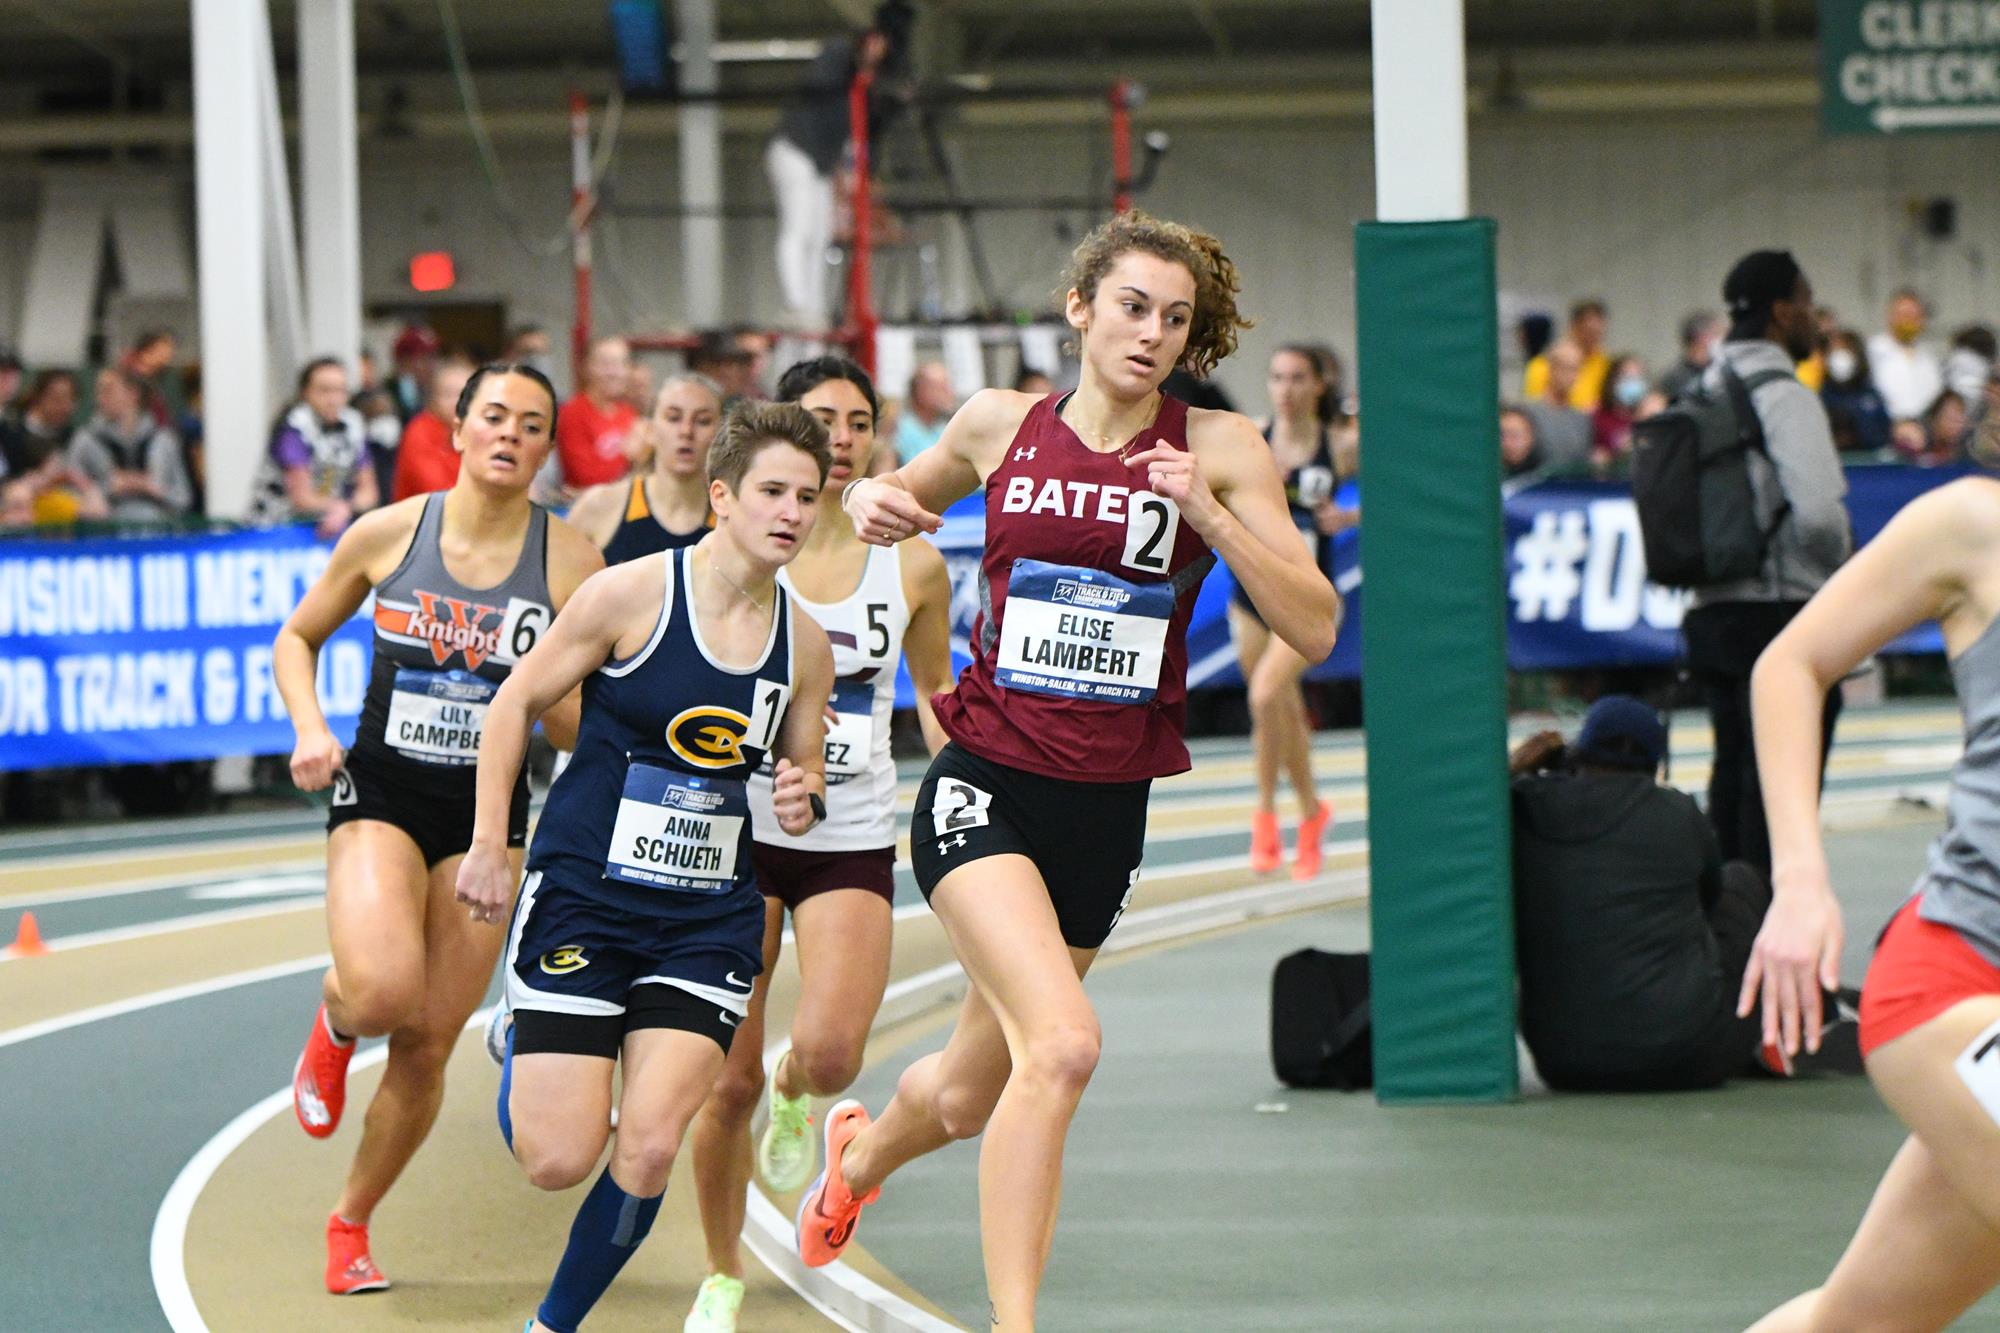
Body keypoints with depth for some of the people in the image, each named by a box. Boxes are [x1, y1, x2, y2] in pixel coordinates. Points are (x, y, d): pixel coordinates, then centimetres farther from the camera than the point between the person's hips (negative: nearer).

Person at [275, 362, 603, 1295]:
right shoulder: (387, 534, -2)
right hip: (381, 793, -2)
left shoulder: (571, 562, -3)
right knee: (383, 990, -29)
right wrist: (310, 728, -5)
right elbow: (298, 638, 12)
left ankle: (351, 1224, 26)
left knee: (427, 1047, 3)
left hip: (487, 812, 2)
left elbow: (586, 728, 2)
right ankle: (333, 1025, 9)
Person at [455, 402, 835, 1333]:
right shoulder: (632, 593, -10)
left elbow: (803, 765, 19)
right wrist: (487, 845, -4)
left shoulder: (805, 645, 4)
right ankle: (522, 1044, 31)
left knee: (649, 1151, -13)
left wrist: (805, 801, -5)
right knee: (556, 1161, -6)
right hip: (582, 898, -3)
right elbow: (516, 702, -1)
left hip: (710, 921, 3)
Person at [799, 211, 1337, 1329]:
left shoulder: (1219, 449, -2)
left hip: (1107, 808, 2)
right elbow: (903, 496, 23)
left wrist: (1208, 515, -20)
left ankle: (861, 1153, 51)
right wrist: (873, 502, -1)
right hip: (984, 785, -2)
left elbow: (1314, 628, -8)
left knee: (974, 1092, 16)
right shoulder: (1001, 426, 2)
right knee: (1063, 1042, -26)